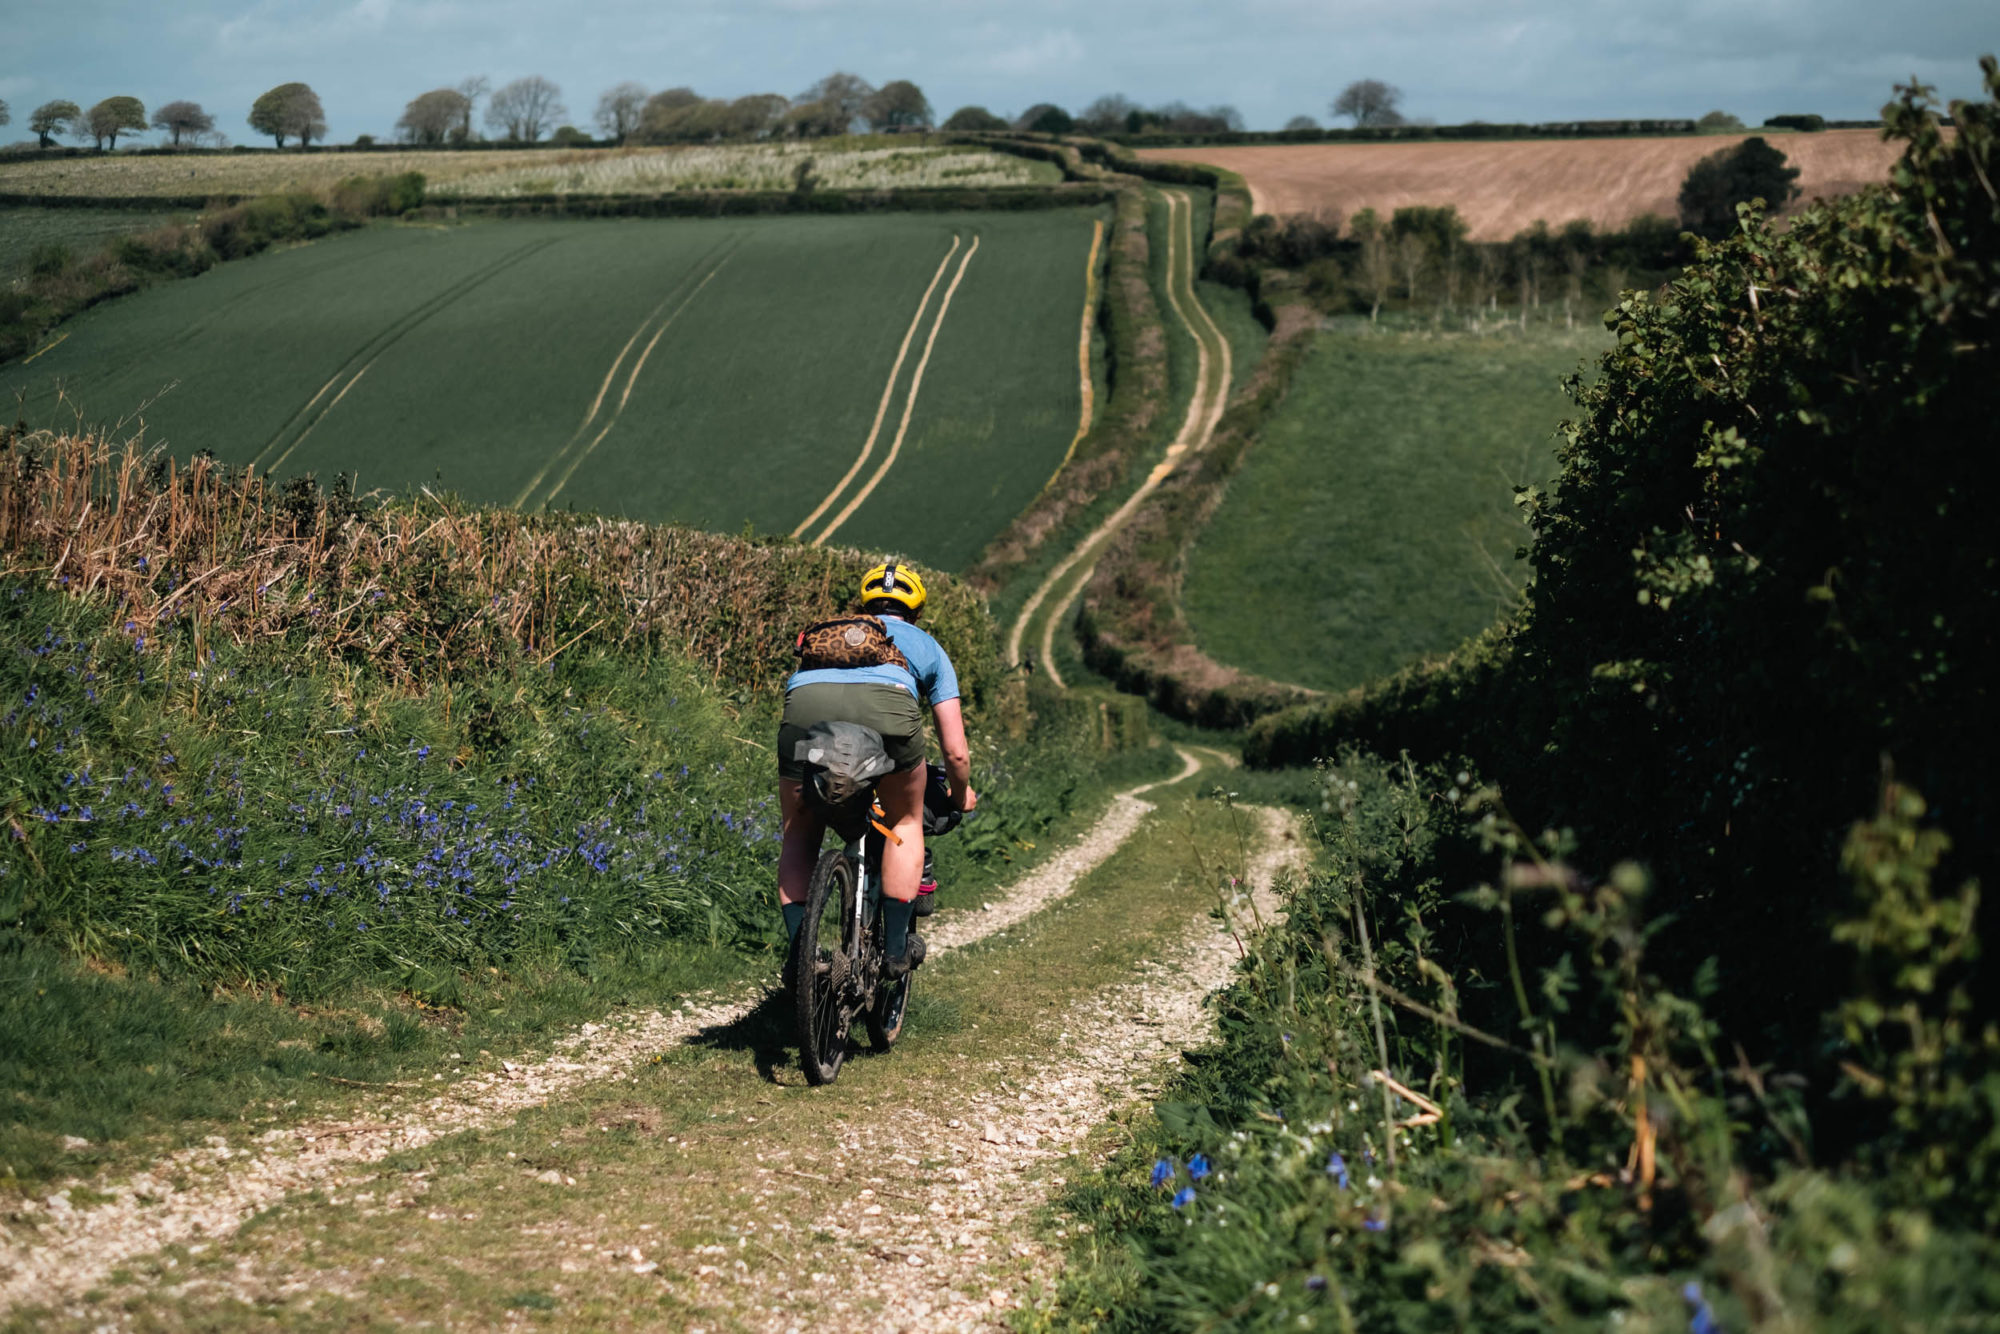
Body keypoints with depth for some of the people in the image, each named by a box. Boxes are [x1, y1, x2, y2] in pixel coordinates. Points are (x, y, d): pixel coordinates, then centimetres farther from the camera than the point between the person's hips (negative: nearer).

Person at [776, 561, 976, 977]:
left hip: (805, 701, 2)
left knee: (799, 836, 24)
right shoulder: (927, 646, 37)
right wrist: (962, 796, 55)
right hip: (885, 704, -2)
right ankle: (897, 947, 21)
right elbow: (956, 752, 35)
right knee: (905, 821, 26)